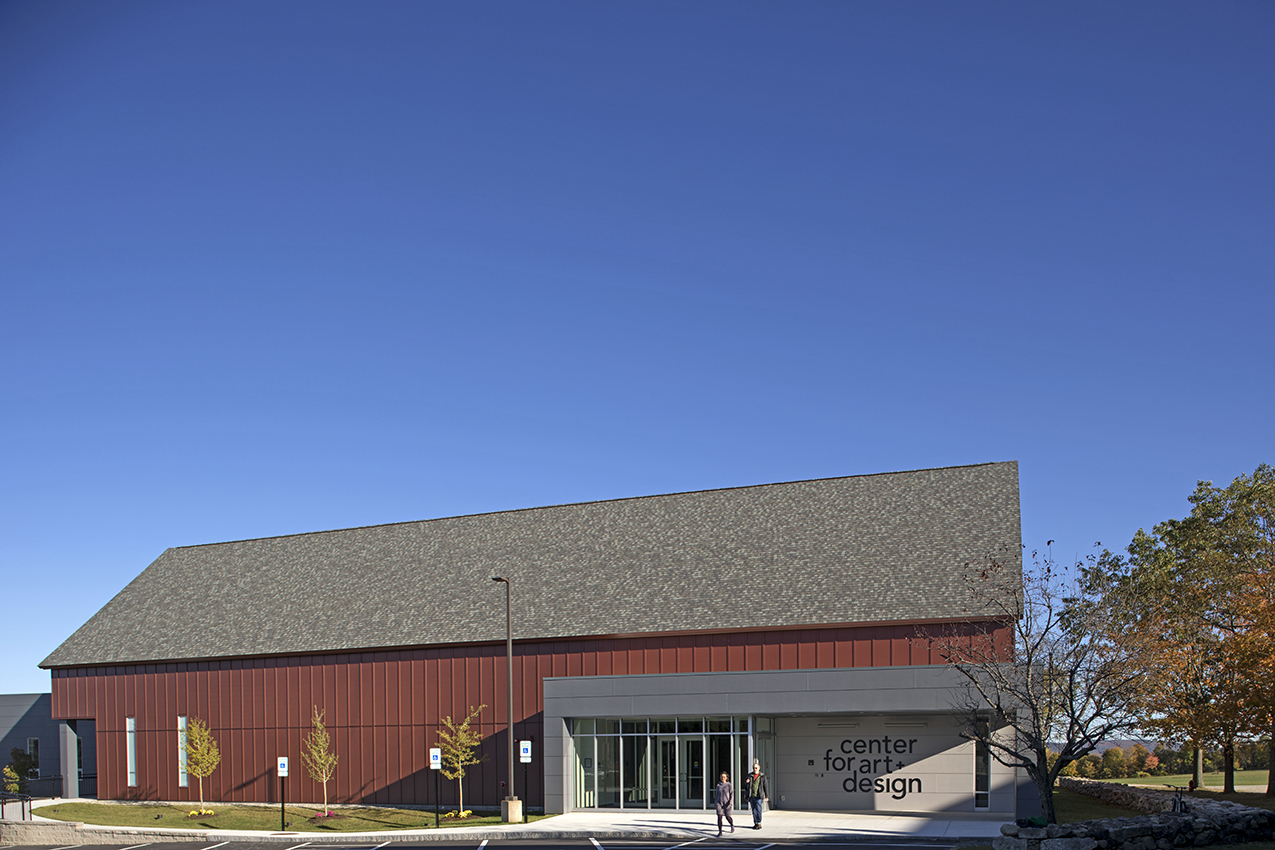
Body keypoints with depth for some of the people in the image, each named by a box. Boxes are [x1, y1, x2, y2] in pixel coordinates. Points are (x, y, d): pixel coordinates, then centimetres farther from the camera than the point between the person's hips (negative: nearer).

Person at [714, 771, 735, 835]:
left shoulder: (729, 785, -3)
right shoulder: (718, 785, 6)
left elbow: (732, 794, -6)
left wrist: (731, 802, -17)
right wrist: (716, 802, 18)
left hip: (727, 803, -2)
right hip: (719, 803, 2)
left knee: (727, 817, 5)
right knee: (719, 816, -10)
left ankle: (732, 825, 37)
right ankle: (720, 831, -7)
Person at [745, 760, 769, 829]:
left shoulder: (762, 776, 3)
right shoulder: (750, 775, 11)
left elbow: (766, 786, 4)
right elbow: (746, 785, 20)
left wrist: (767, 796, 0)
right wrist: (746, 782, -4)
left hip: (759, 796, -3)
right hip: (751, 796, 3)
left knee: (758, 809, -8)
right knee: (754, 810, 5)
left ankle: (759, 823, 0)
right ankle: (755, 823, 12)